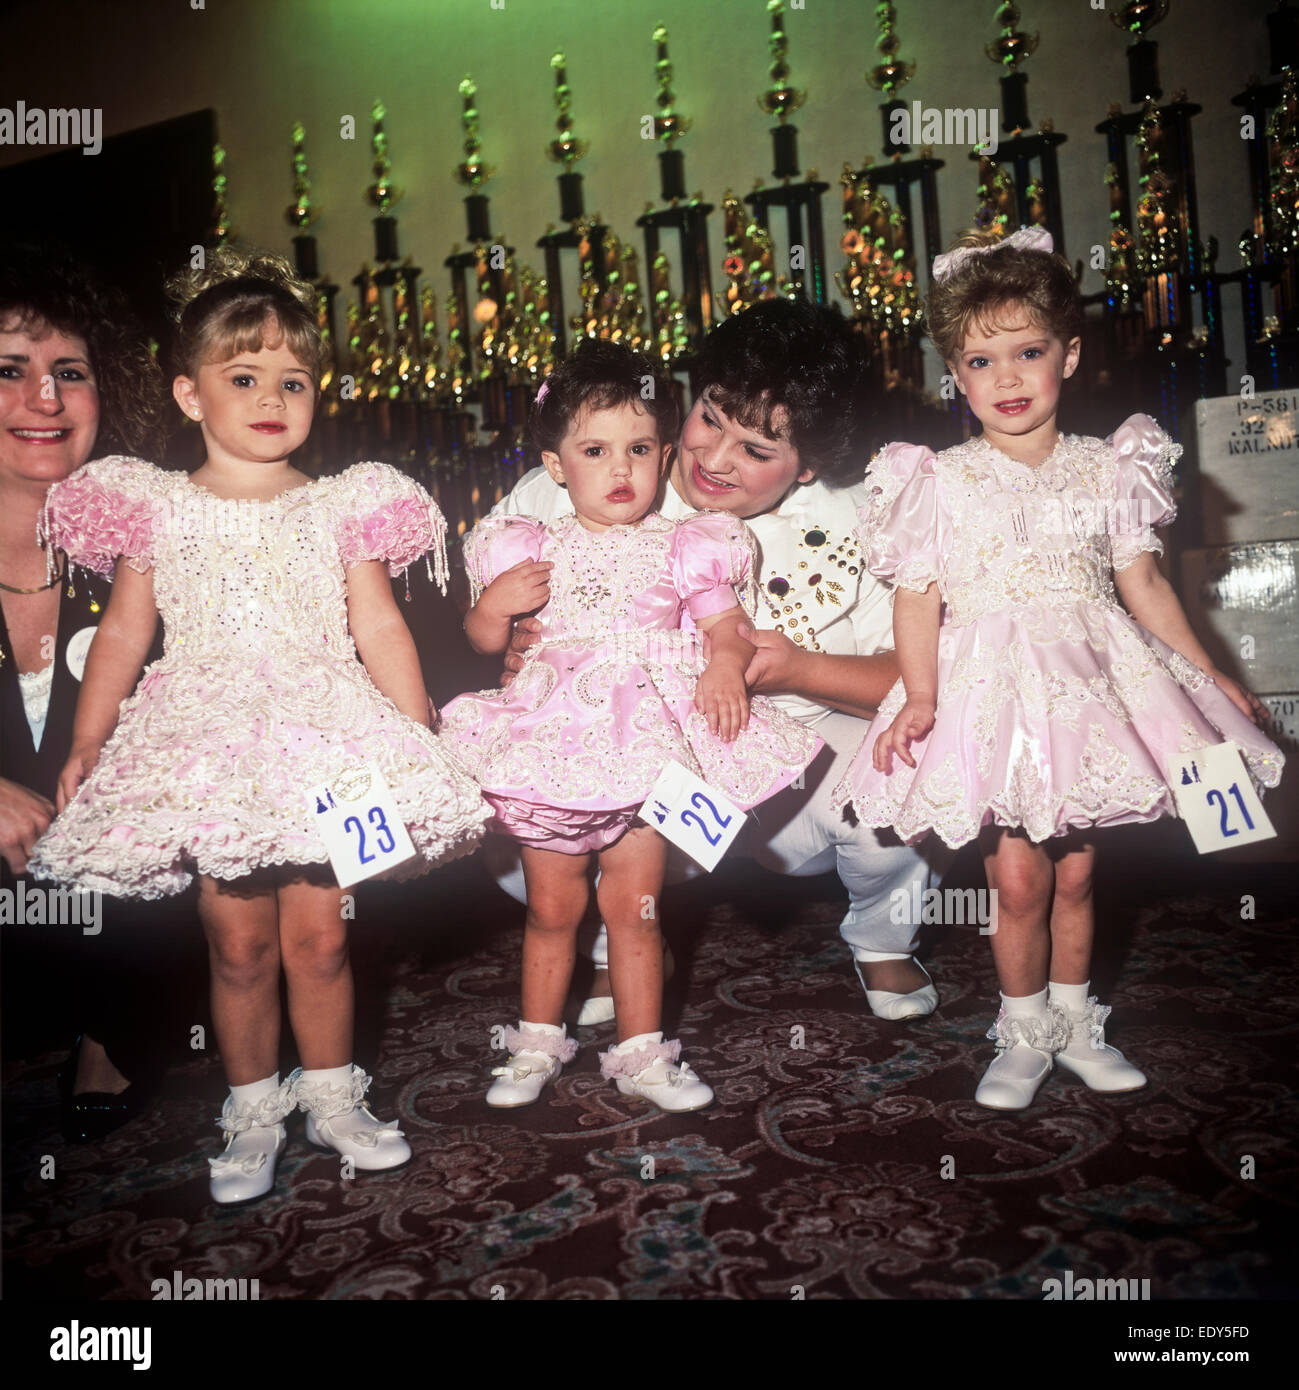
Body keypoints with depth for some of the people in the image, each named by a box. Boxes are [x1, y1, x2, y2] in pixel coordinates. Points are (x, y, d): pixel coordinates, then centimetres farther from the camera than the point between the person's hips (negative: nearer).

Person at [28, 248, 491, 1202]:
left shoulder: (340, 508, 6)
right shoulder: (157, 508, 7)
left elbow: (381, 630, 4)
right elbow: (124, 634, 10)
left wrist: (422, 734, -1)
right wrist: (86, 744, 7)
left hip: (322, 735, 0)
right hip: (209, 739, 0)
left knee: (318, 933, 3)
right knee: (239, 940, 3)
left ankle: (332, 1096, 24)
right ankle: (253, 1111, 23)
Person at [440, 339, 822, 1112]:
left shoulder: (684, 549, 5)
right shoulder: (532, 549, 7)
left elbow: (727, 627, 3)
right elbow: (488, 642, 13)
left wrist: (726, 664, -19)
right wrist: (493, 607, -9)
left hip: (650, 745, -1)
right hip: (555, 742, 1)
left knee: (633, 905, 4)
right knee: (552, 907, 9)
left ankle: (641, 1051, 20)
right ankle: (538, 1042, 29)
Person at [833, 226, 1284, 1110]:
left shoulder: (1108, 470, 5)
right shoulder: (941, 483, -3)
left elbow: (1145, 585, 9)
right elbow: (918, 595, -7)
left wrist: (1213, 677, 10)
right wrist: (919, 697, -18)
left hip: (1091, 684, 3)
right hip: (991, 694, -2)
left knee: (1075, 871, 10)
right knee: (1018, 877, -2)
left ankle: (1075, 1021, 30)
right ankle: (1025, 1032, 20)